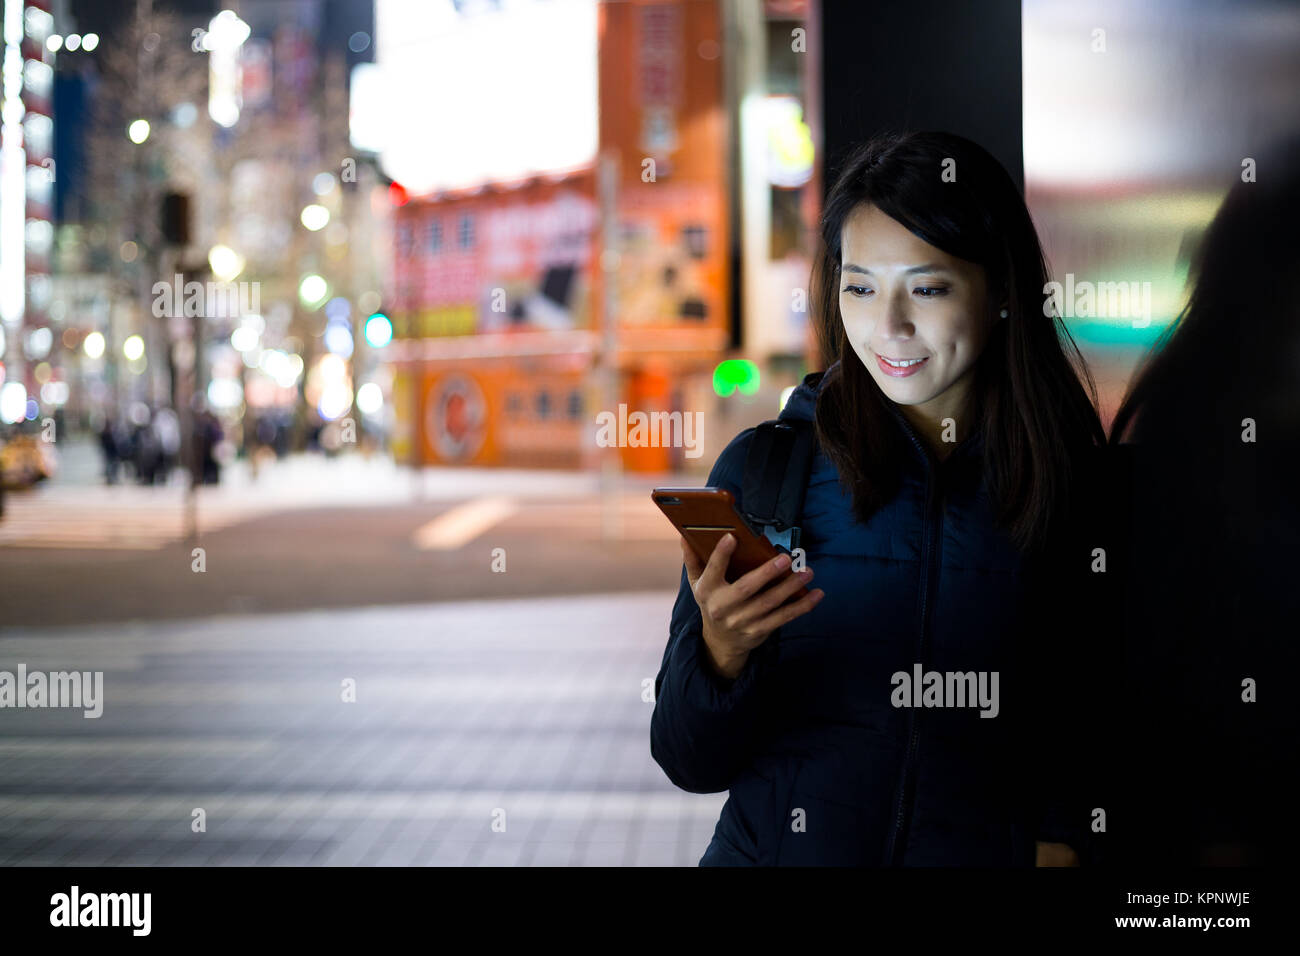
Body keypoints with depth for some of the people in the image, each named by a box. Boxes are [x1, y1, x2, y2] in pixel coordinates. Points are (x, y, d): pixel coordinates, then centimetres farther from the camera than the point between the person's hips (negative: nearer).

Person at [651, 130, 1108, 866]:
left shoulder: (1077, 482, 1)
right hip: (777, 847, 0)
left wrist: (1058, 841, -9)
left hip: (987, 847, 0)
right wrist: (722, 653, -18)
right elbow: (691, 763, -1)